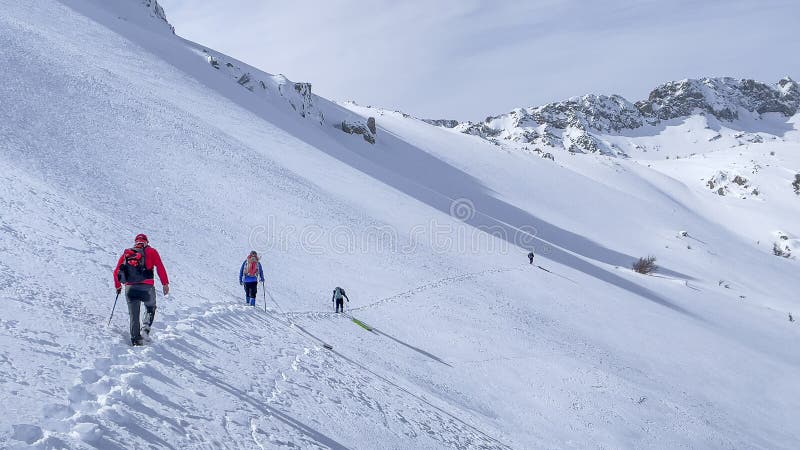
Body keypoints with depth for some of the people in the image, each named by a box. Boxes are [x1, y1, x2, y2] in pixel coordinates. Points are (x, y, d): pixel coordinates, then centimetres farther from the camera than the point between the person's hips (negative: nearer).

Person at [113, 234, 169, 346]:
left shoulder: (126, 253, 18)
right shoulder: (151, 252, 9)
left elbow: (116, 272, 17)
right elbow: (160, 267, -3)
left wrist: (118, 286, 30)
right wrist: (165, 283, -3)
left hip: (130, 288, 2)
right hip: (147, 287, -2)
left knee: (134, 315, 11)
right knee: (150, 308, 23)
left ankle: (136, 338, 3)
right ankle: (146, 327, 4)